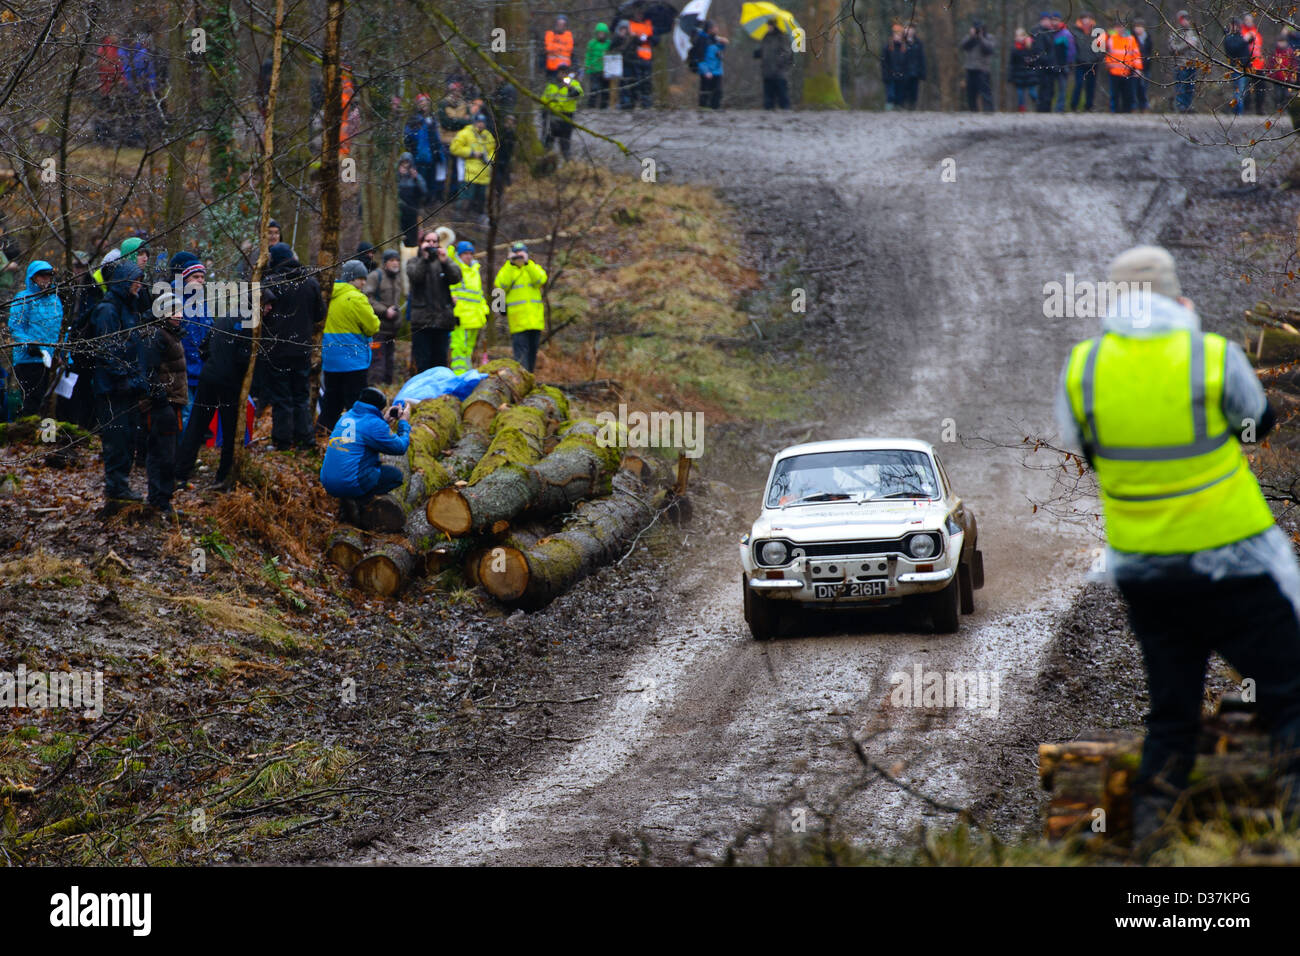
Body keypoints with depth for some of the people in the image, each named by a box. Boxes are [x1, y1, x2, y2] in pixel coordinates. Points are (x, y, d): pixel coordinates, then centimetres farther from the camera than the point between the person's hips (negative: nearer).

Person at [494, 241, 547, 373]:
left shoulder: (534, 268, 14)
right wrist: (510, 264, -14)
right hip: (517, 321, -3)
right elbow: (500, 285, -12)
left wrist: (527, 263, -17)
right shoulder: (506, 270, 8)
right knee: (521, 351, -13)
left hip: (535, 318, 3)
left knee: (532, 352, 11)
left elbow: (541, 279, -8)